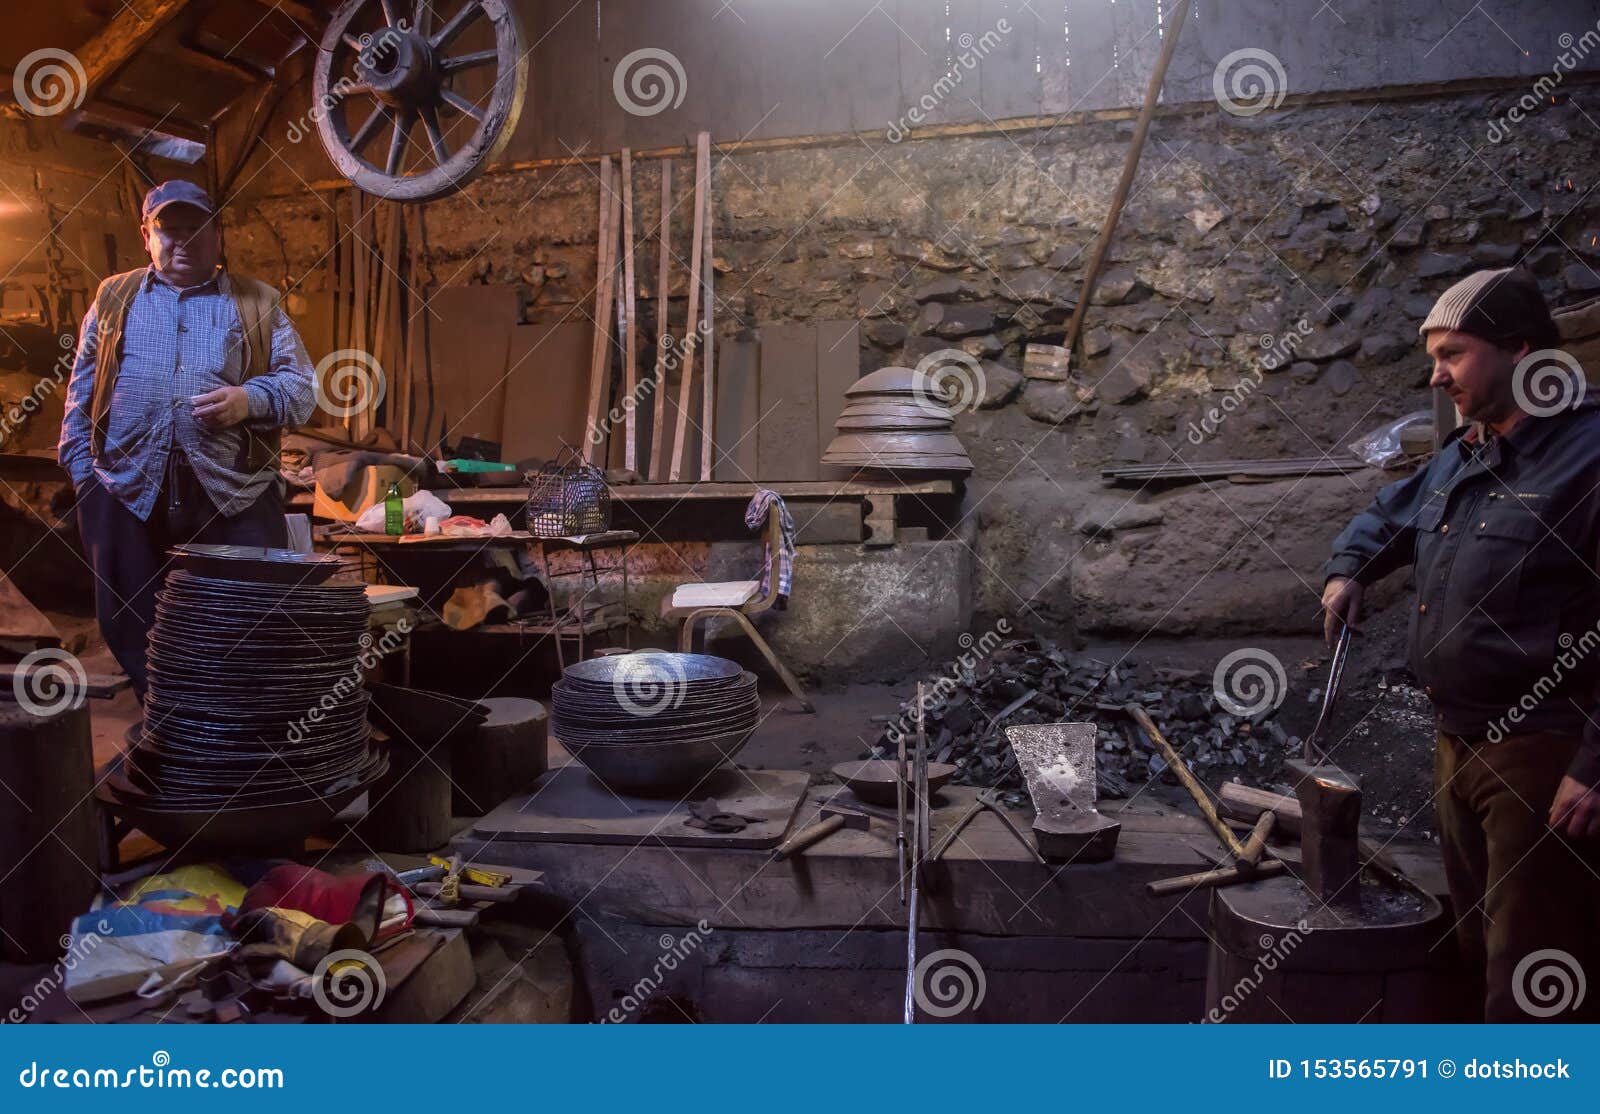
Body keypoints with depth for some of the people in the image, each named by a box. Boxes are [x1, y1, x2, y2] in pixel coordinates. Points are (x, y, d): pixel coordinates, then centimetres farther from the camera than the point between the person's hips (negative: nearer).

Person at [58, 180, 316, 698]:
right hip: (127, 488, 2)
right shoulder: (113, 297, 18)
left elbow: (302, 387, 5)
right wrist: (82, 468, 6)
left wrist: (250, 399, -15)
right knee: (131, 624, 7)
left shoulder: (258, 303, 12)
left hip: (235, 492, -2)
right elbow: (81, 390, 17)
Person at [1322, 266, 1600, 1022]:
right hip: (1459, 744, 9)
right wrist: (1348, 571, 11)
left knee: (1534, 985, -1)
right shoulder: (1458, 460, 12)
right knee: (1478, 950, 21)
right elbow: (1386, 517, 31)